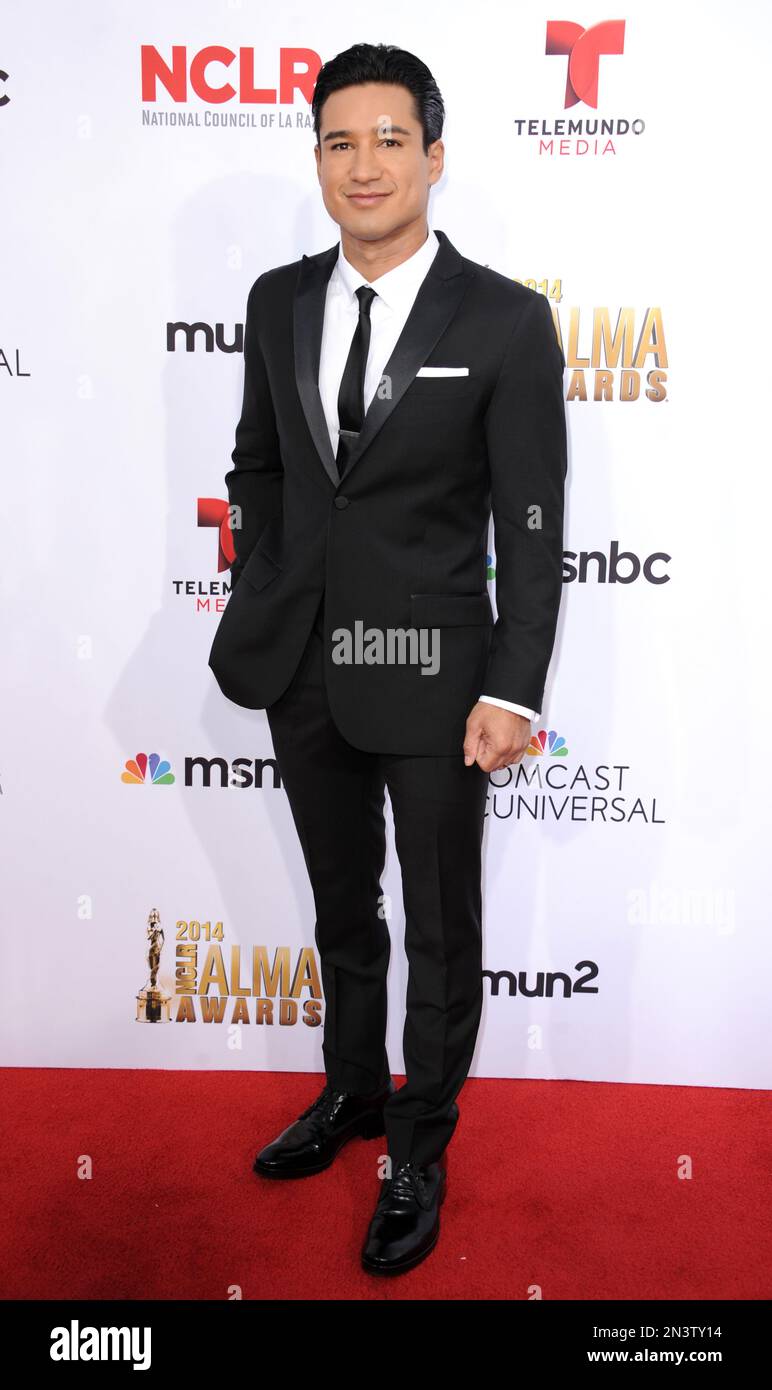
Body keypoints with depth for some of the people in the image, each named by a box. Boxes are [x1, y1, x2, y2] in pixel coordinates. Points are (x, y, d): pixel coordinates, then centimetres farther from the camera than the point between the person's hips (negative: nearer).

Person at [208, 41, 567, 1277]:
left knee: (441, 928, 11)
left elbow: (532, 524, -10)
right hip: (302, 667, 5)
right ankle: (352, 1091, 45)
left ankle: (421, 1144, 34)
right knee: (342, 909, 21)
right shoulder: (279, 302, 4)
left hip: (432, 668, -4)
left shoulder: (506, 322, -10)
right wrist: (257, 613, 8)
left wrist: (512, 691, -15)